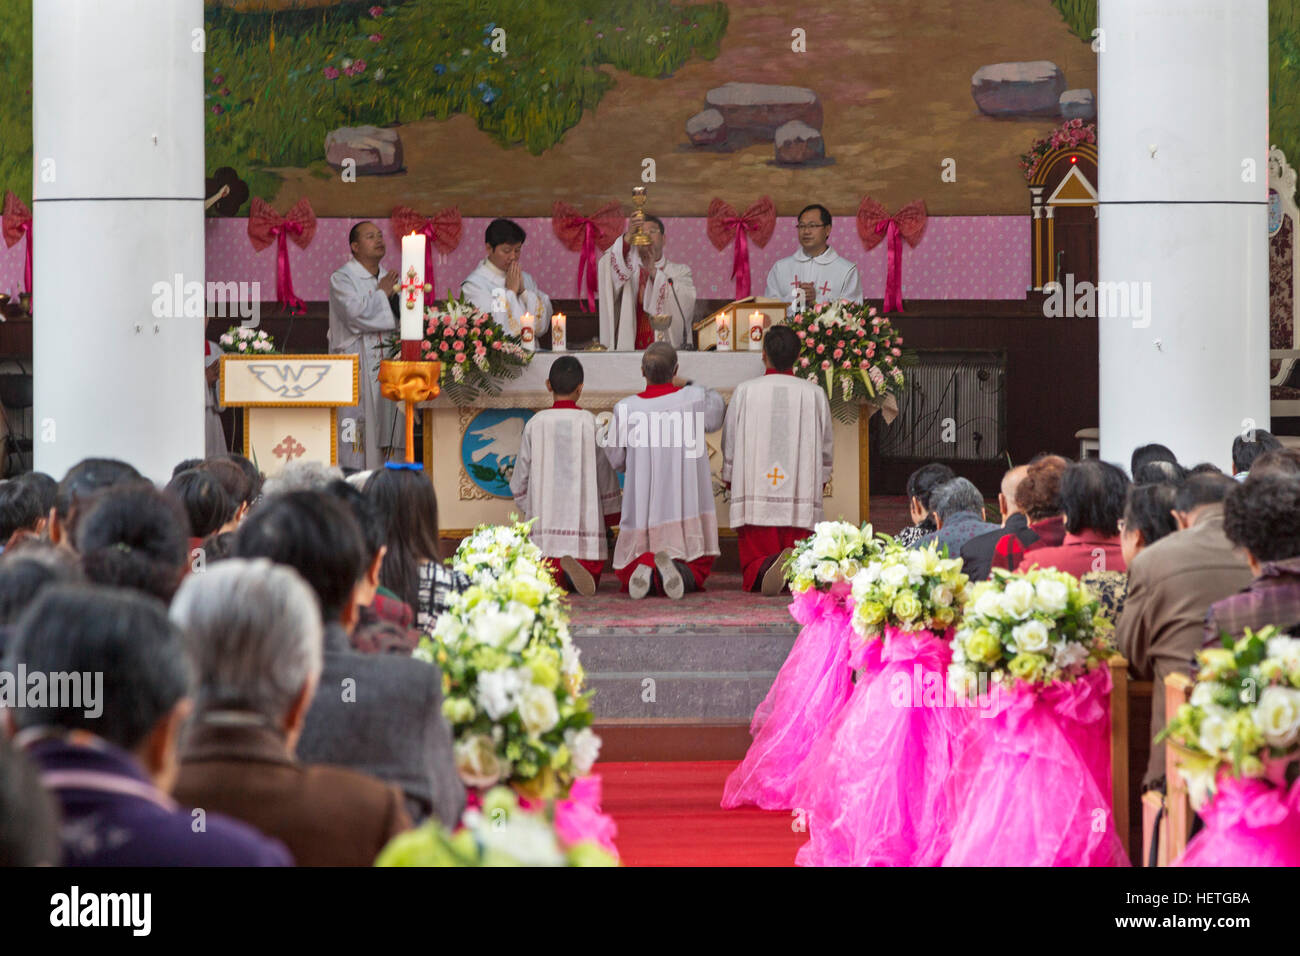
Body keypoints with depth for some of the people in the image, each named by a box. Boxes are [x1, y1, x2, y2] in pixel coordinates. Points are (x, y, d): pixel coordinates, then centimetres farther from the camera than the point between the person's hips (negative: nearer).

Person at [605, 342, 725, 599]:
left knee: (625, 574, 16)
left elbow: (616, 461, 6)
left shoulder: (626, 409, -7)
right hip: (686, 508, 0)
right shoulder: (694, 398, -7)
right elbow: (715, 417, 17)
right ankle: (670, 570, -24)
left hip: (641, 509, 0)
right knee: (695, 575, 12)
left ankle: (644, 568, -21)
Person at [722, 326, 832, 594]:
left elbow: (730, 445, 8)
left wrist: (729, 479, 25)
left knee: (753, 567, 3)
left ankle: (766, 570, -32)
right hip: (801, 501, 1)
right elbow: (826, 448, 13)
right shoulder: (814, 394, 4)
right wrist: (821, 480, 31)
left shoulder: (745, 391, 0)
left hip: (754, 499, -1)